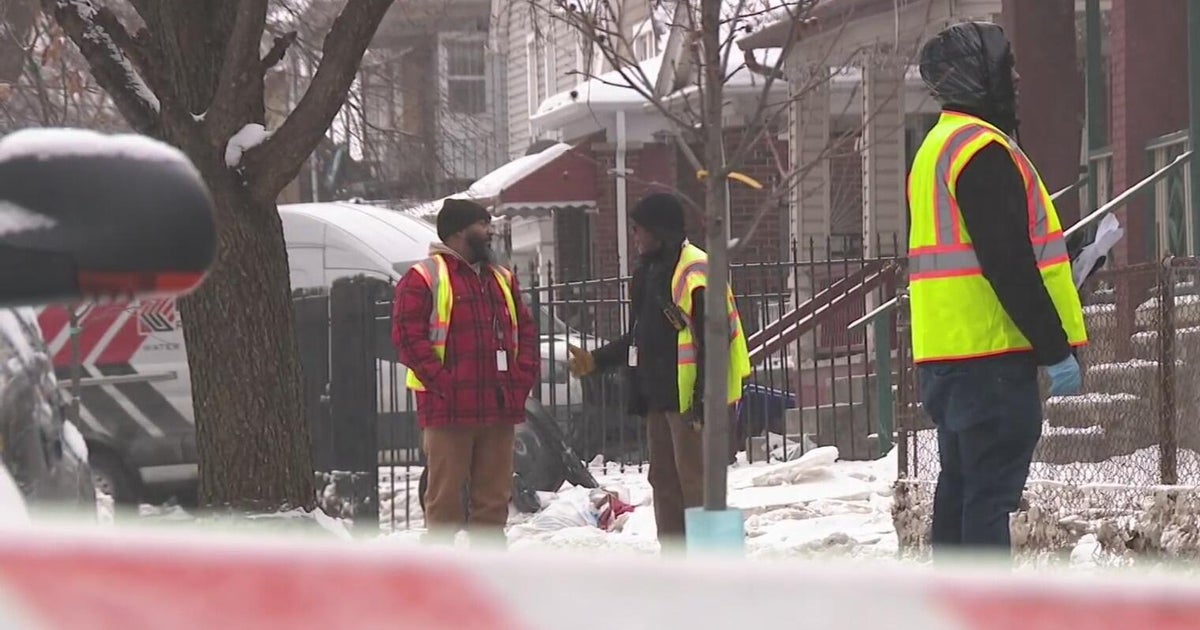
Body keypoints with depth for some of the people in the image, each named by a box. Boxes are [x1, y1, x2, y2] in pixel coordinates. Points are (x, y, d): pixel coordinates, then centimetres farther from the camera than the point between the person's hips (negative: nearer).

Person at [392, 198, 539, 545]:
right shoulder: (424, 278, -3)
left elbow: (525, 329, 22)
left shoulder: (501, 279, 21)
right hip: (448, 409, -7)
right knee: (446, 493, -5)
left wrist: (523, 377, 6)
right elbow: (408, 335, -10)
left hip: (499, 406, 7)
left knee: (494, 494, 8)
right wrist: (441, 380, -17)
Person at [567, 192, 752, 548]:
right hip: (658, 397, 10)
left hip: (689, 399, -10)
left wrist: (703, 399, -23)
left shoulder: (695, 272, -15)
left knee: (695, 483, -9)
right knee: (664, 482, 14)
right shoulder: (650, 272, 16)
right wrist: (597, 361, 22)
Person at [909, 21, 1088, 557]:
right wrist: (1055, 348, -17)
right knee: (992, 492, -10)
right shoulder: (983, 149, -13)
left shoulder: (938, 147, 19)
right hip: (992, 353, -10)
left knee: (961, 487, 13)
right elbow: (1009, 264, -19)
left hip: (946, 353, 10)